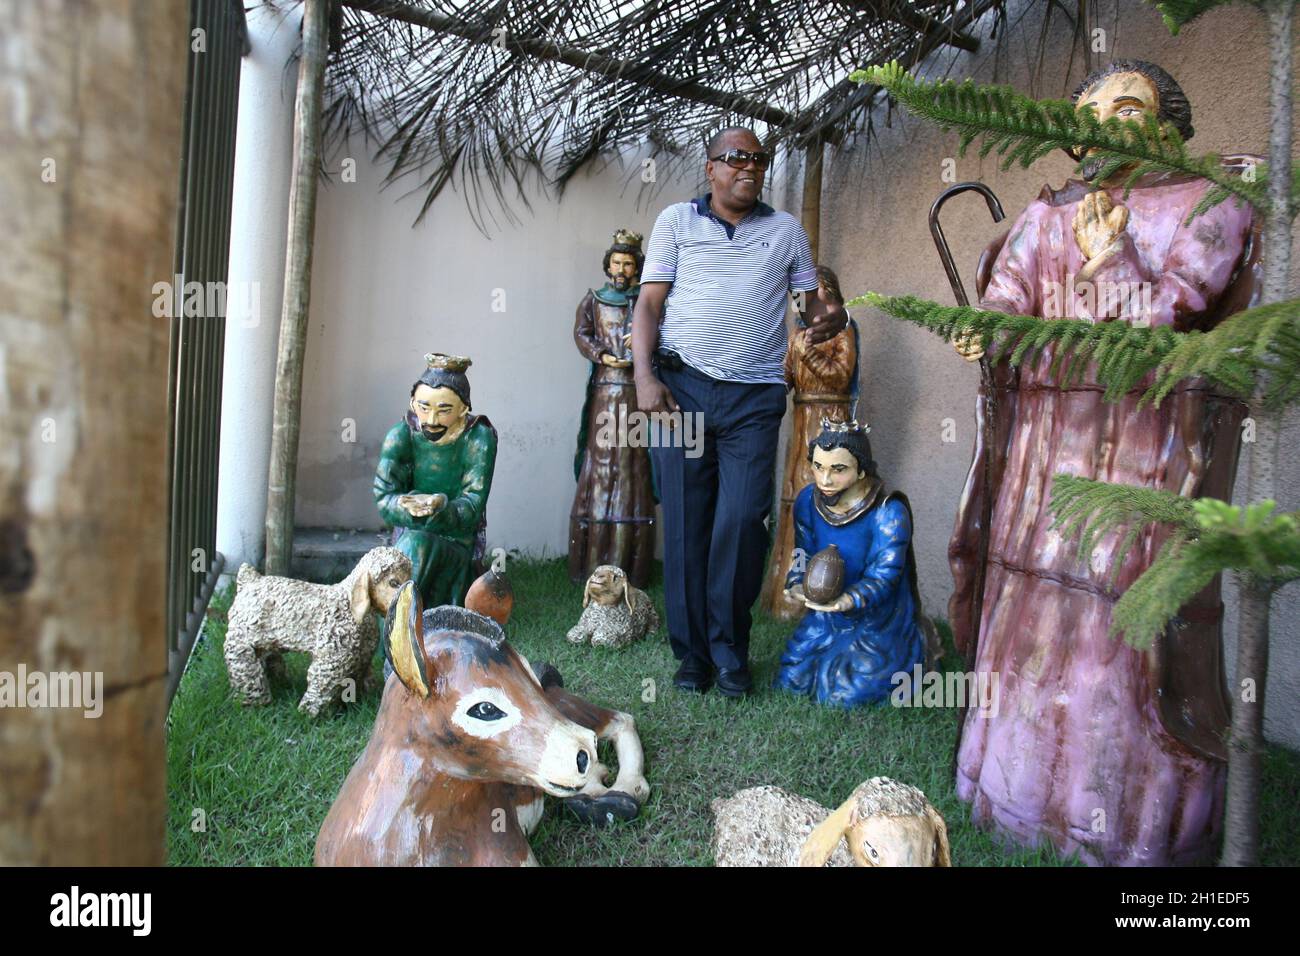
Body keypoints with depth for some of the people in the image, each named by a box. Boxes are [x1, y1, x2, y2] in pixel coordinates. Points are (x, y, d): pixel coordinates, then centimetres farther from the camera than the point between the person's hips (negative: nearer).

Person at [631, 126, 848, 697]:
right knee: (685, 523, 0)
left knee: (742, 521, -8)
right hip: (682, 387, 0)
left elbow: (809, 303, 16)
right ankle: (692, 651, 12)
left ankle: (729, 651, 8)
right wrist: (645, 376, -7)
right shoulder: (676, 221, 13)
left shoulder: (785, 230, 17)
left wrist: (828, 319, -9)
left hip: (755, 396, 1)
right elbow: (649, 303, 7)